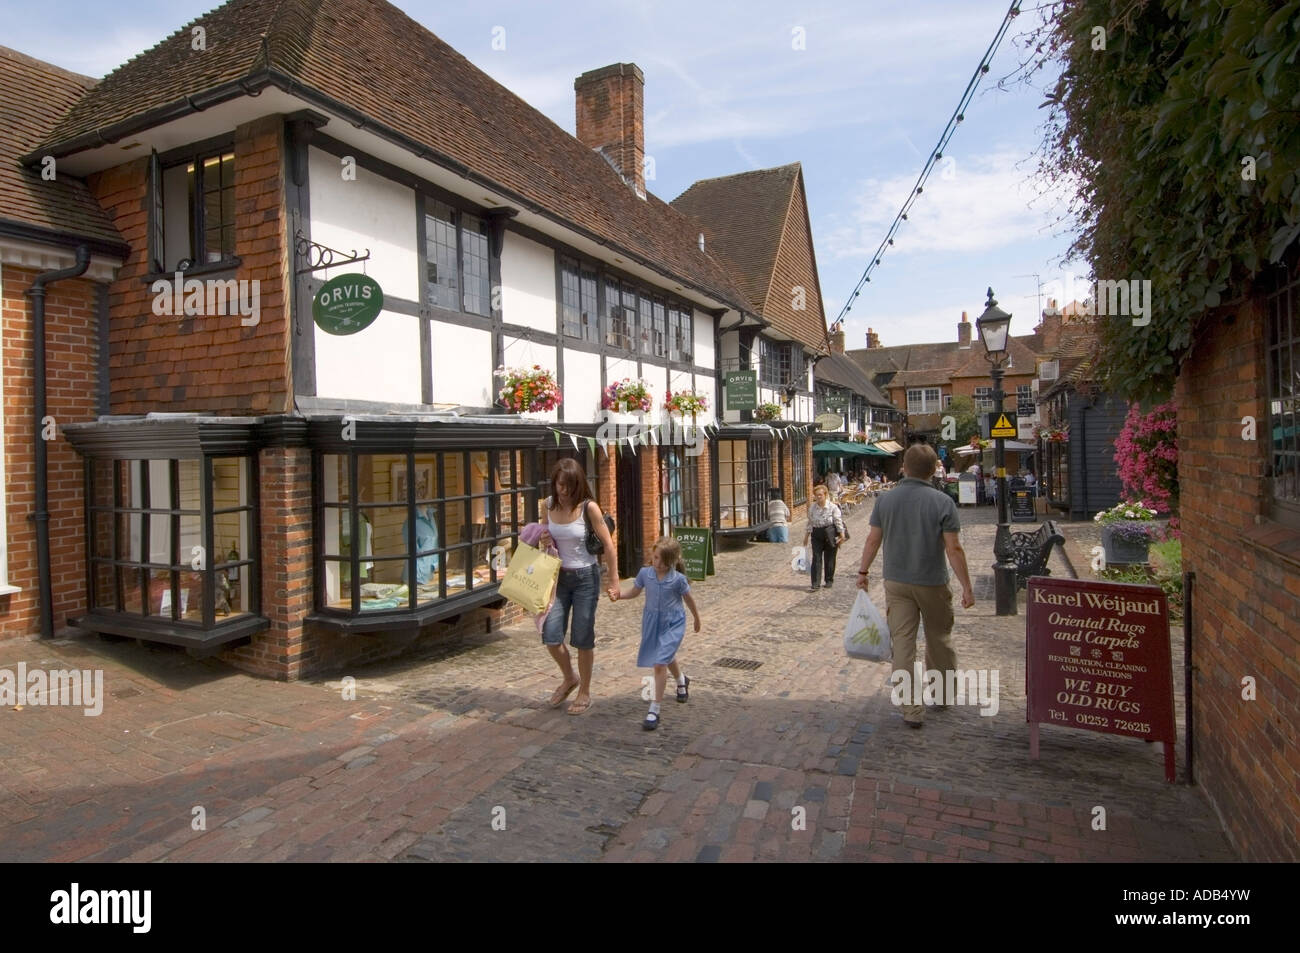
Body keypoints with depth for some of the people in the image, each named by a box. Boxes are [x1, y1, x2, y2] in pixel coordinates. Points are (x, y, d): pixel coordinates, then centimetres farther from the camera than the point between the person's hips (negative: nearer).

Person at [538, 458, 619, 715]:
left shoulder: (588, 507, -15)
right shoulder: (547, 505, -2)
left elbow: (608, 544, -10)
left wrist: (614, 581, -10)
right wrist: (544, 541, -10)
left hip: (585, 577, -4)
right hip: (558, 576, 4)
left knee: (583, 638, 4)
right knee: (550, 636, 0)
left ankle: (584, 692, 25)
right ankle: (569, 678, 29)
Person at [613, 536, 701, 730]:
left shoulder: (678, 579, -18)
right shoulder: (645, 573, -11)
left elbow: (688, 598, -2)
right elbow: (634, 591, 3)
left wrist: (697, 618, 13)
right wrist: (618, 593, -17)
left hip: (672, 624, -4)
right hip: (652, 622, 4)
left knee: (660, 663, -13)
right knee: (667, 658, 25)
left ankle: (654, 710, -4)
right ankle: (682, 681, 58)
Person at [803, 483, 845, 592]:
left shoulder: (833, 507, -8)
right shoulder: (812, 507, 2)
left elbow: (839, 522, -5)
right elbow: (810, 523, 10)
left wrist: (841, 536, -7)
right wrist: (806, 537, 11)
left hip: (830, 534, -3)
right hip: (817, 534, 3)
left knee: (829, 558, 7)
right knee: (816, 558, -3)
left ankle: (829, 581, 24)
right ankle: (815, 584, -2)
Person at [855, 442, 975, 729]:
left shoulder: (885, 500, -3)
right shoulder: (942, 502, -11)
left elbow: (873, 540, 1)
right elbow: (954, 549, -12)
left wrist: (863, 571, 14)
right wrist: (966, 587, -5)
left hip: (896, 582, 2)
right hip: (932, 583, -1)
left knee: (902, 643, 4)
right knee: (939, 639, 18)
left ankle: (912, 710, 7)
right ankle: (943, 693, 35)